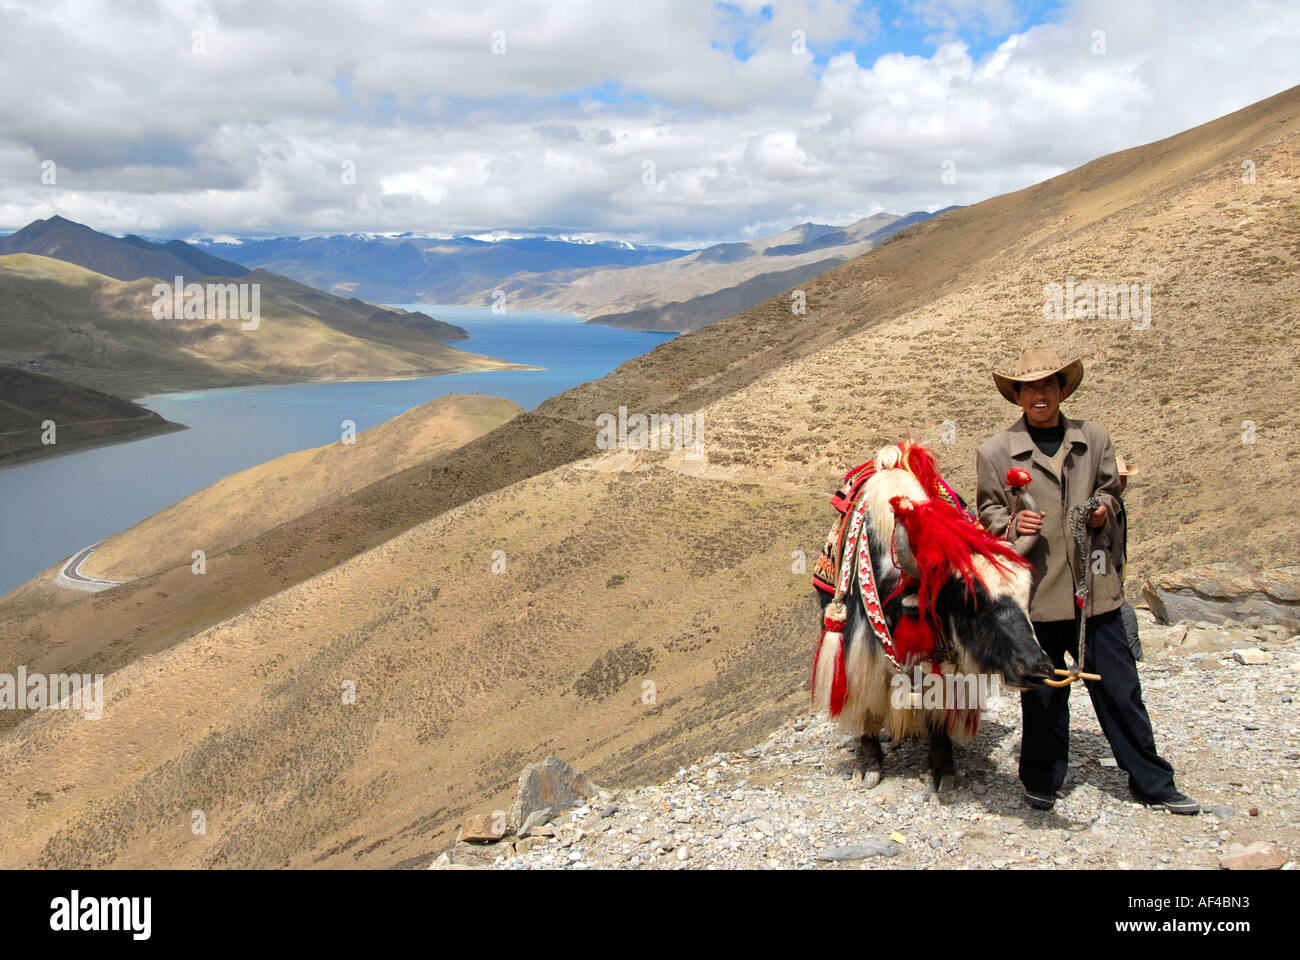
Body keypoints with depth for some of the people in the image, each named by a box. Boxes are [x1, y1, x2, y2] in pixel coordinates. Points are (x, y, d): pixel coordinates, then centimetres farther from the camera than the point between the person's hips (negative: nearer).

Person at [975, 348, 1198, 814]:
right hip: (1035, 589, -2)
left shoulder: (1093, 439, 8)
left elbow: (1111, 493, 19)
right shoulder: (995, 451, 2)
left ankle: (1152, 782, 23)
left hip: (1094, 587, 2)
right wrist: (1011, 524, -13)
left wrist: (1104, 511, -3)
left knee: (1119, 687, 8)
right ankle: (1042, 780, 26)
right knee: (1042, 693, 8)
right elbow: (987, 513, 8)